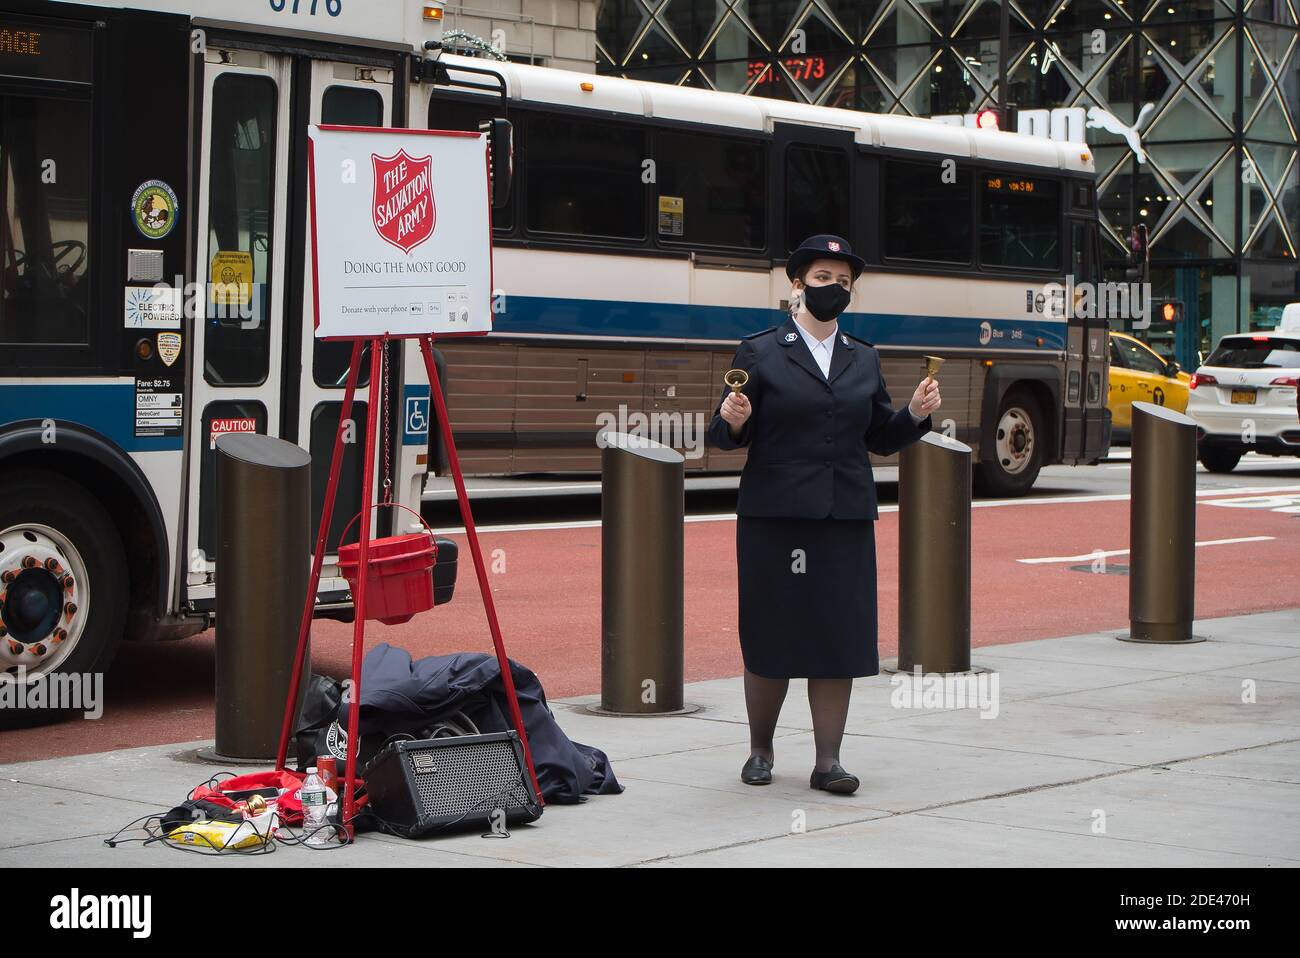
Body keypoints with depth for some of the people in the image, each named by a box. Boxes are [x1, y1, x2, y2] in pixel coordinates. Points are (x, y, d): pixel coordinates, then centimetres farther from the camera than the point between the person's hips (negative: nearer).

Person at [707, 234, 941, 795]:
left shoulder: (865, 359, 14)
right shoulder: (759, 353, 2)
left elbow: (880, 438, 16)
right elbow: (726, 436, 0)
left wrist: (916, 415, -1)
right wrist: (731, 421, -22)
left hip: (846, 517, 3)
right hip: (775, 516, -3)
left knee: (841, 637, 0)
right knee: (770, 635, 2)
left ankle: (827, 761, 5)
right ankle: (760, 750, 20)